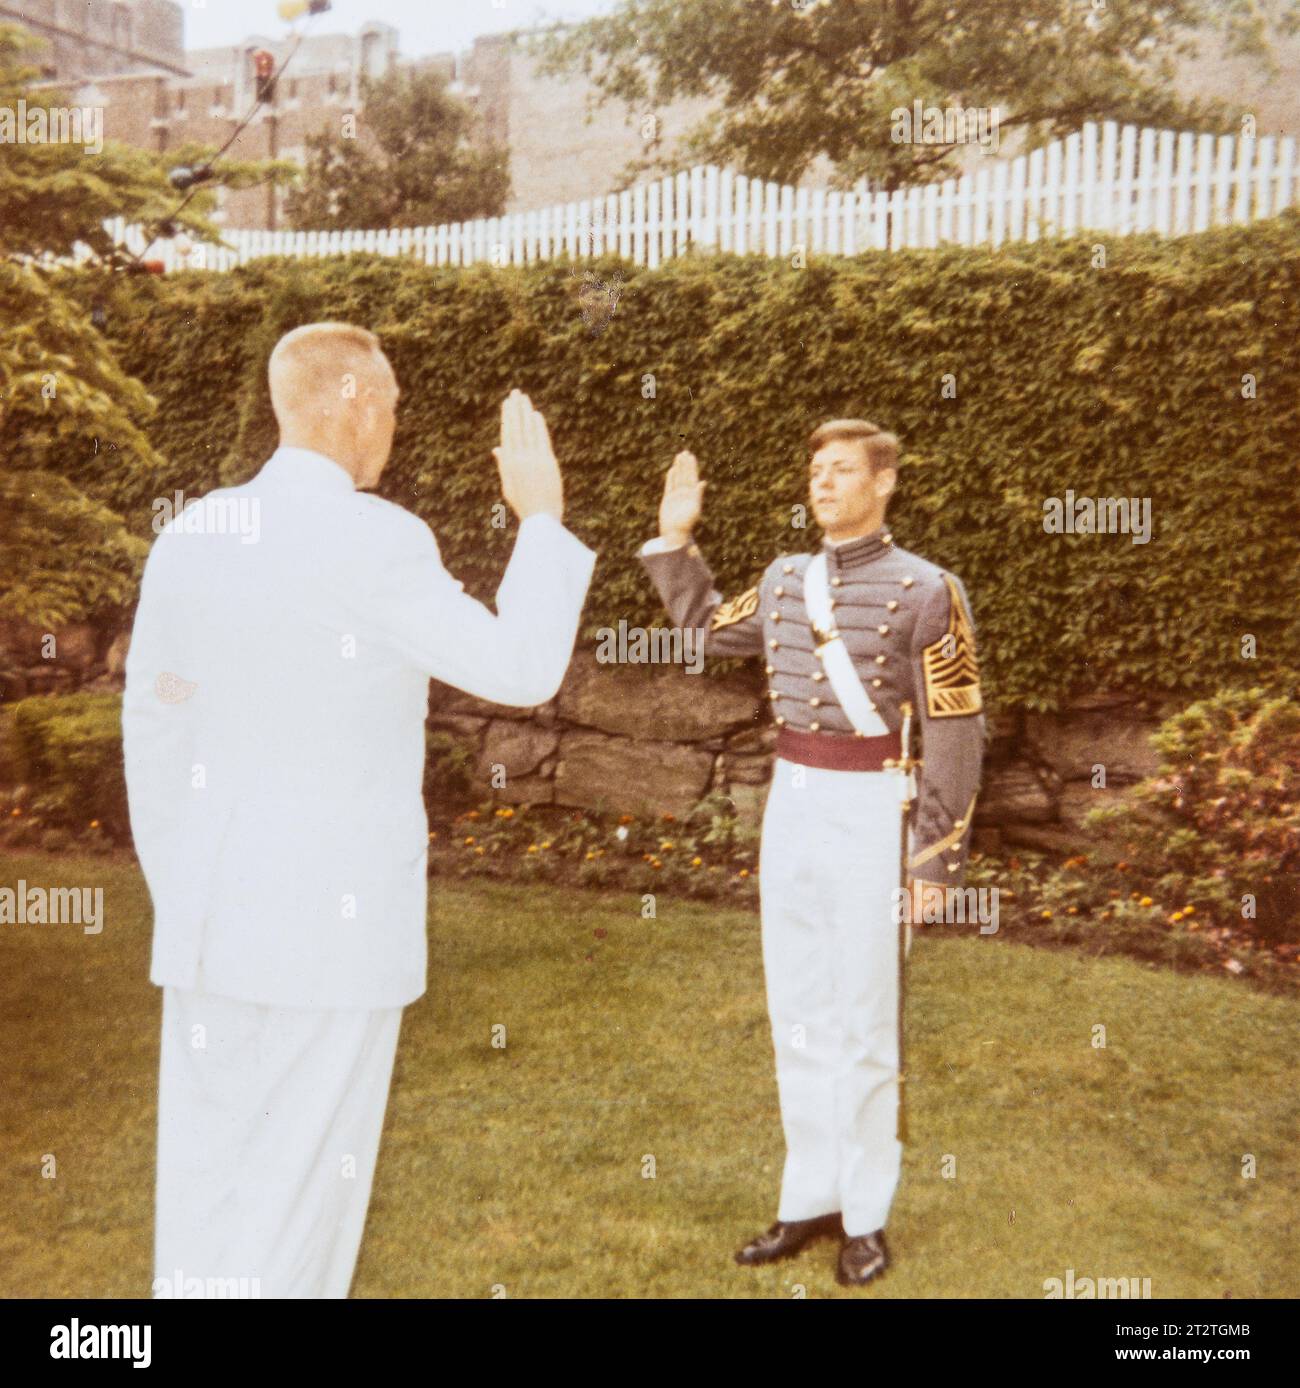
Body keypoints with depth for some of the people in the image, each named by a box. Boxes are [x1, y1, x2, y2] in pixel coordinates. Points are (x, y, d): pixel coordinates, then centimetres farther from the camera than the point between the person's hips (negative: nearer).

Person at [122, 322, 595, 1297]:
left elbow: (153, 729, 9)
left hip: (214, 912, 6)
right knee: (305, 1185, 6)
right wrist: (543, 516, 0)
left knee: (209, 1179, 16)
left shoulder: (190, 534, 4)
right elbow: (522, 672, -10)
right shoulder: (377, 540, -17)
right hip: (335, 921, -6)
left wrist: (178, 899, 18)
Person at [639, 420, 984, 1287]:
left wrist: (937, 856, -11)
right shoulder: (783, 580, 8)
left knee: (864, 1027, 4)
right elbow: (711, 629, 26)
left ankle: (866, 1216, 20)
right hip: (790, 803, 6)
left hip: (870, 813, -5)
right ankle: (811, 1198, 27)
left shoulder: (925, 591, -9)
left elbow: (956, 735, -9)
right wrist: (675, 541, 15)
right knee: (798, 1018, 13)